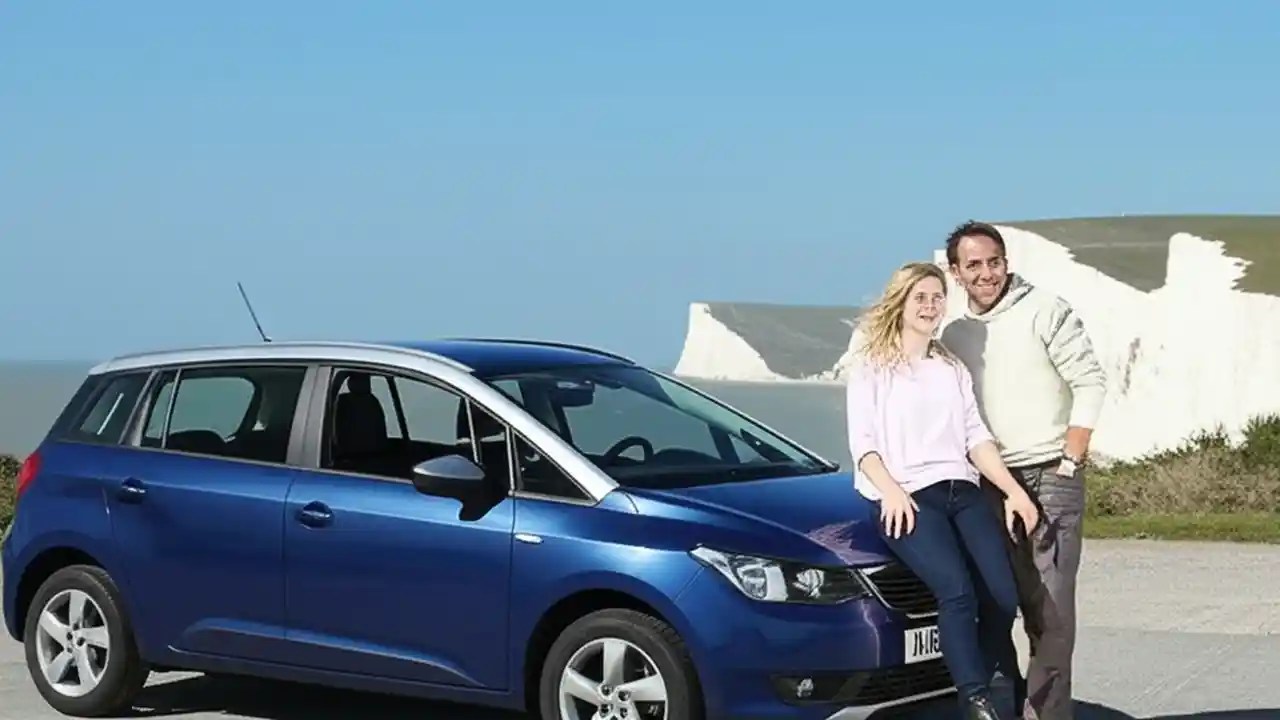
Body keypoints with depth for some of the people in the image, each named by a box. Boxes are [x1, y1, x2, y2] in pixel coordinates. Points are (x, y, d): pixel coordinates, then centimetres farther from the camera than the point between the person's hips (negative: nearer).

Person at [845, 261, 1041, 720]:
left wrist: (1013, 490, 3)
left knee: (1003, 596, -14)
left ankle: (980, 680, 8)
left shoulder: (953, 369, 23)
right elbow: (863, 443, -1)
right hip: (907, 496, -5)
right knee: (957, 592, -28)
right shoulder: (871, 366, 8)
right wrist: (891, 492, -18)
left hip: (962, 491, 5)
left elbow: (976, 437, 16)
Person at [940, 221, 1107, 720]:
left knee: (1050, 599, -10)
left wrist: (1069, 462, -11)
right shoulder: (954, 334, 12)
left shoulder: (1044, 312, -5)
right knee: (1027, 601, 6)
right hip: (994, 481, 5)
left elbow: (1090, 384, -8)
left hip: (1049, 475, -5)